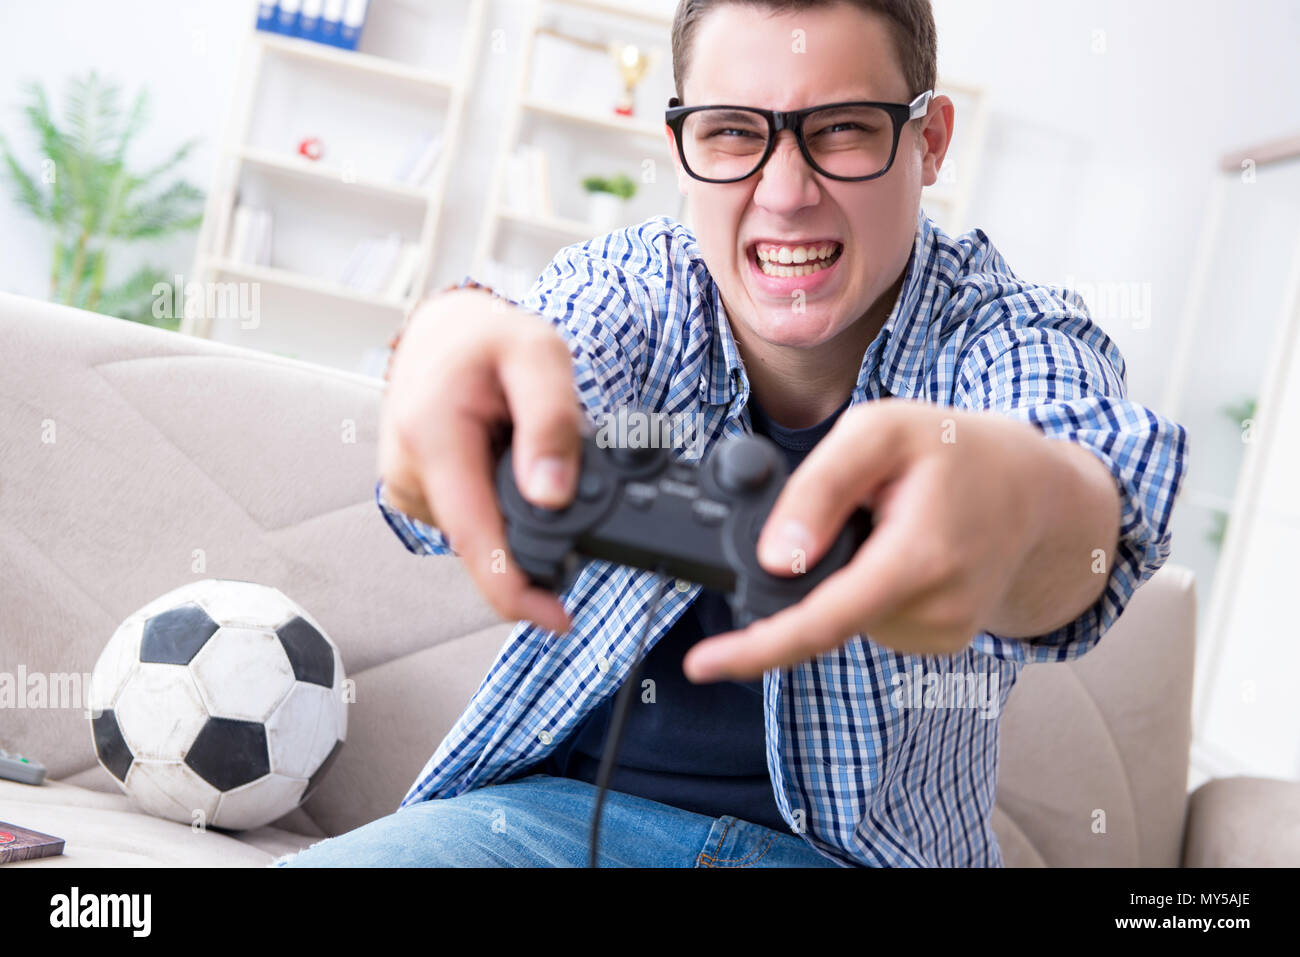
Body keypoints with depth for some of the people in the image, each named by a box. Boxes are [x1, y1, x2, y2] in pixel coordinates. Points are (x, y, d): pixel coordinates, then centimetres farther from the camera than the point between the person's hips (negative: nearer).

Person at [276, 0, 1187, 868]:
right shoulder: (634, 283, -3)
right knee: (325, 862, -25)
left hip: (860, 849, 1)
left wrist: (1018, 494, -59)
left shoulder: (1012, 335, -10)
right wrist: (454, 336, -52)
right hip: (573, 801, 0)